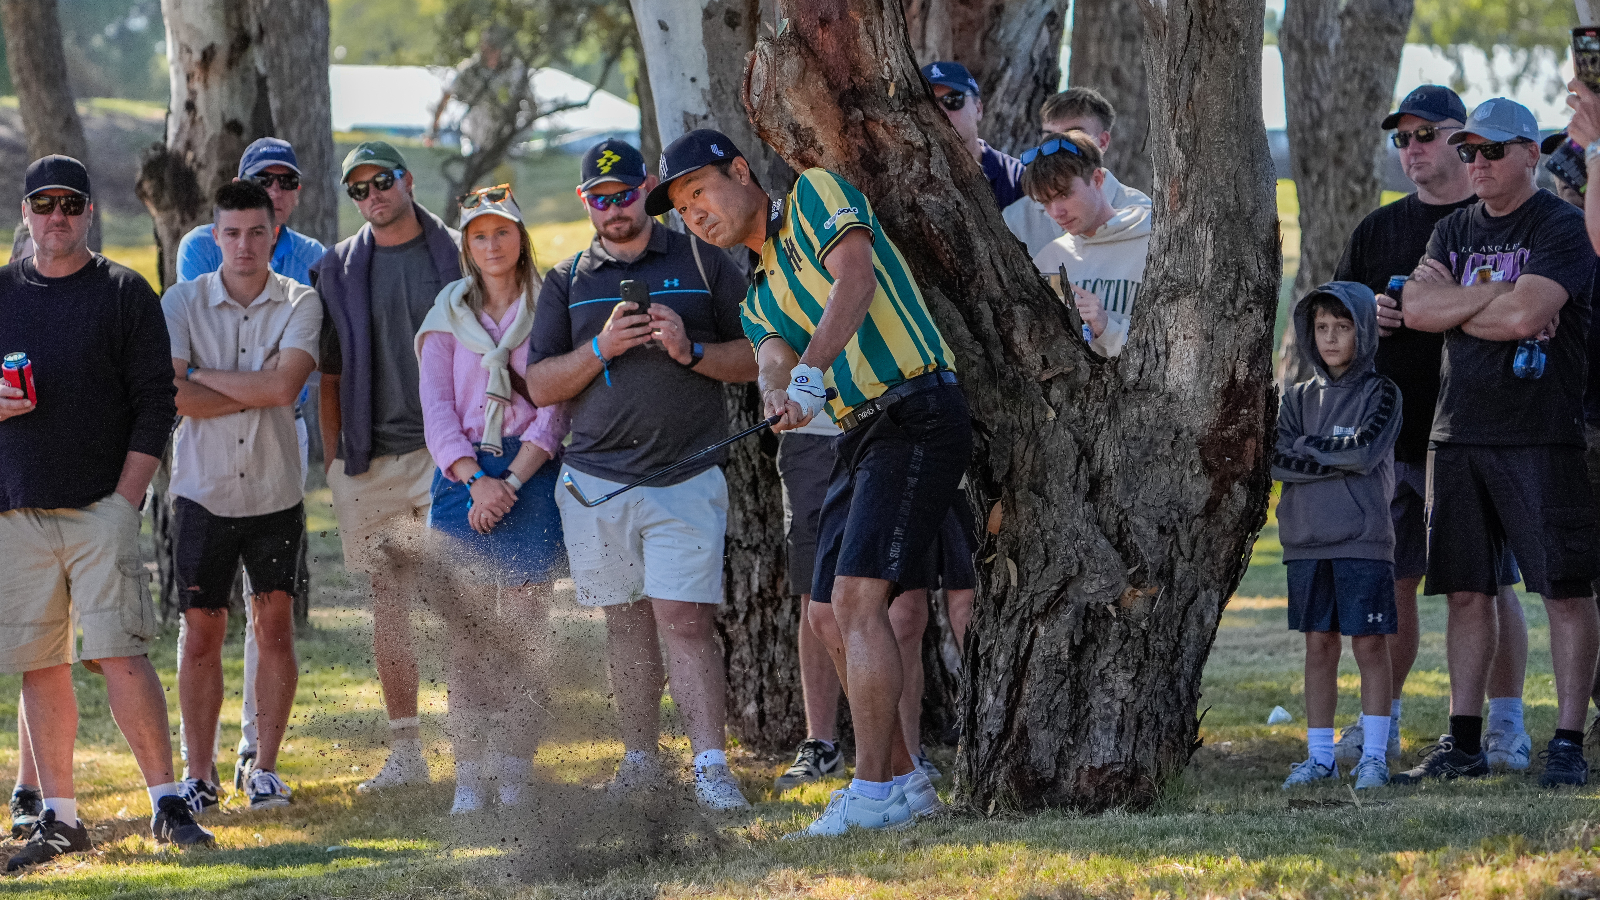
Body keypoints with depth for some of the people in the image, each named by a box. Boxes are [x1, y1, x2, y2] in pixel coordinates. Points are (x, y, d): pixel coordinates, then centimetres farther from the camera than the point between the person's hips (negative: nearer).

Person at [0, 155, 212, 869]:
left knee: (122, 653, -12)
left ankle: (167, 806, -9)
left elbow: (155, 401, 1)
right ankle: (59, 817, 8)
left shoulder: (125, 295, 5)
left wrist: (126, 496, -8)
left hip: (101, 507, -3)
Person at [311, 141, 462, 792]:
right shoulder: (337, 272, 11)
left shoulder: (458, 256, 5)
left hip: (450, 450, -3)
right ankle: (405, 753, 9)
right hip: (371, 458, 3)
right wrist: (332, 460, 8)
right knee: (390, 599, 4)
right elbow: (329, 375, 15)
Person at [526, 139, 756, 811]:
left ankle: (711, 766, -14)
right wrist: (601, 348, -10)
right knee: (627, 622, 7)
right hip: (597, 475, 3)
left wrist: (691, 350, -11)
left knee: (685, 619, -11)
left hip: (688, 475, -3)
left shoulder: (701, 263, 8)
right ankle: (640, 757, 16)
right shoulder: (567, 282, 12)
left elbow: (755, 357, 7)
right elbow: (541, 386, 6)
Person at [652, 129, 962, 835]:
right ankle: (903, 777, 18)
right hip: (861, 433, 9)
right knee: (829, 615, 9)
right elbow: (774, 360, 2)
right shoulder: (758, 297, 21)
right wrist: (781, 393, -23)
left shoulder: (816, 195, 0)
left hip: (918, 412, -9)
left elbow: (854, 279, -18)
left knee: (856, 596, -17)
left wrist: (811, 369, -31)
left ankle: (873, 792, -16)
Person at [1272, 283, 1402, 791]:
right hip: (1307, 539, 4)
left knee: (1369, 644, -3)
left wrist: (1306, 448, -6)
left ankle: (1374, 755, 0)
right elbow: (1277, 459, 0)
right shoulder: (1301, 397, 13)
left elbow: (1364, 451, -14)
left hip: (1363, 539, -4)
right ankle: (1320, 756, 12)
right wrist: (1335, 459, -12)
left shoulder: (1380, 394, 1)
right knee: (1318, 645, 7)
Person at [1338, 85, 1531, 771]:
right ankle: (1380, 722, 14)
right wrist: (1367, 320, -4)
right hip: (1390, 437, 4)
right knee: (1384, 583, 5)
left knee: (1489, 584, -3)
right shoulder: (1378, 230, 16)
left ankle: (1506, 723, 5)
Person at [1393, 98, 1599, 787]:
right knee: (1467, 592, 8)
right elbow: (1415, 310, 1)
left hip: (1544, 437, -6)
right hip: (1458, 436, 6)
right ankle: (1462, 743, 13)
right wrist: (1496, 296, -9)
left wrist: (1454, 301, -3)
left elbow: (1525, 313, -19)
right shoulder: (1453, 231, 17)